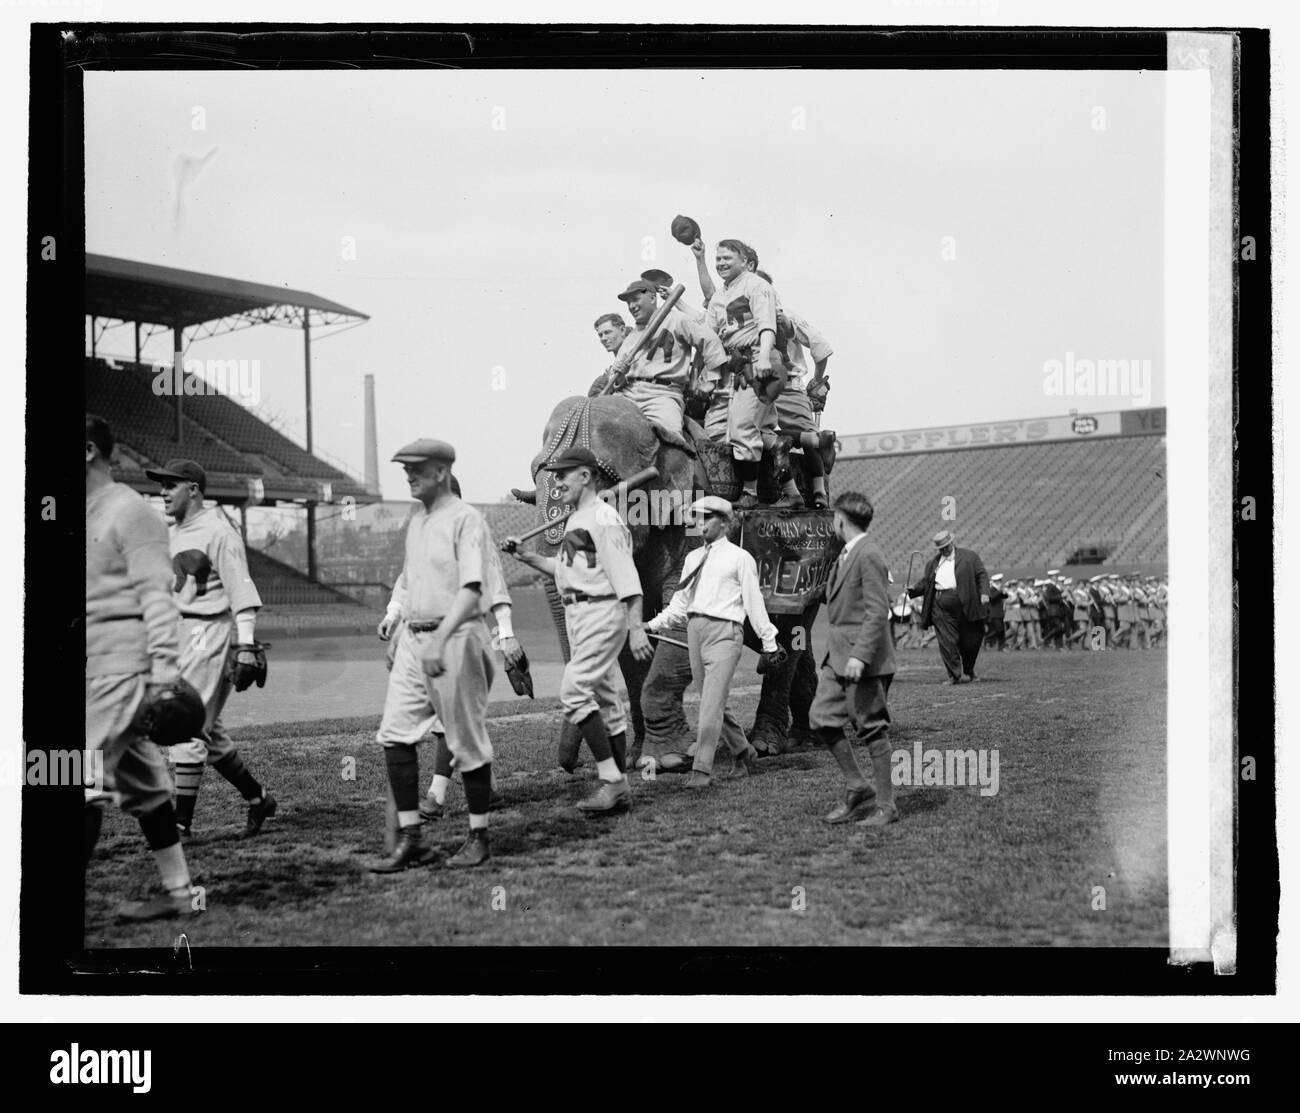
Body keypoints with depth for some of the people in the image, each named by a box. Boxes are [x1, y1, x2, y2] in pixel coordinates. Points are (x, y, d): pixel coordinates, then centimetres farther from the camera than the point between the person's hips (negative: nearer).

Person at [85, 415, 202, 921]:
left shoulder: (129, 511, -10)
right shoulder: (88, 514, 16)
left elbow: (155, 593, -15)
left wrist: (165, 667, -21)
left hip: (122, 663, -9)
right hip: (98, 665, 9)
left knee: (87, 778, -12)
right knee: (140, 783, 11)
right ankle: (178, 893, 18)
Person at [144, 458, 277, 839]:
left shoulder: (218, 532, -12)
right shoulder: (172, 533, 16)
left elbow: (242, 591, -17)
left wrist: (247, 646, -24)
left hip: (209, 633, -9)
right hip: (178, 636, 9)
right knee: (205, 729, 14)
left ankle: (181, 822, -5)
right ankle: (257, 798, 27)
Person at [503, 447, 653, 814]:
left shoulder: (603, 518, -13)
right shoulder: (575, 520, 18)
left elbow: (626, 576, -19)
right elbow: (563, 568, 29)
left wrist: (636, 628, -25)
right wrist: (523, 555, 20)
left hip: (602, 613, -10)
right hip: (578, 616, 10)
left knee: (575, 692, -17)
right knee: (604, 699, 11)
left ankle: (611, 779, -15)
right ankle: (620, 789, 15)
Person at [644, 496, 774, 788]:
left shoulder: (739, 558, 3)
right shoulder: (692, 558, 18)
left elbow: (753, 600, 2)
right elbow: (680, 602, 20)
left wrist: (768, 641, 1)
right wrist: (654, 625, 8)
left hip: (724, 632, -6)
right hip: (695, 630, 6)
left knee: (712, 703, -14)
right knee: (713, 703, 11)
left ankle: (702, 770, -16)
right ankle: (744, 754, 29)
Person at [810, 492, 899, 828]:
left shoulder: (869, 556, -14)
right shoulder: (845, 556, 16)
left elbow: (878, 612, -19)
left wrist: (860, 656, -25)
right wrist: (831, 657, 20)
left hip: (864, 658, -10)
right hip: (838, 656, 10)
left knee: (872, 729, -4)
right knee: (821, 718, 6)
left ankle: (885, 804, 4)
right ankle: (858, 788, 16)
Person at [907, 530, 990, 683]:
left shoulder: (969, 557, 8)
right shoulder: (933, 562, 18)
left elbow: (982, 575, 3)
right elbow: (925, 581, 17)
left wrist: (984, 593, -12)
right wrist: (914, 589, -2)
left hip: (964, 605, -2)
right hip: (940, 606, 2)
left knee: (969, 642, 5)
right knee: (947, 642, -6)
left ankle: (968, 672, 26)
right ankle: (955, 675, -2)